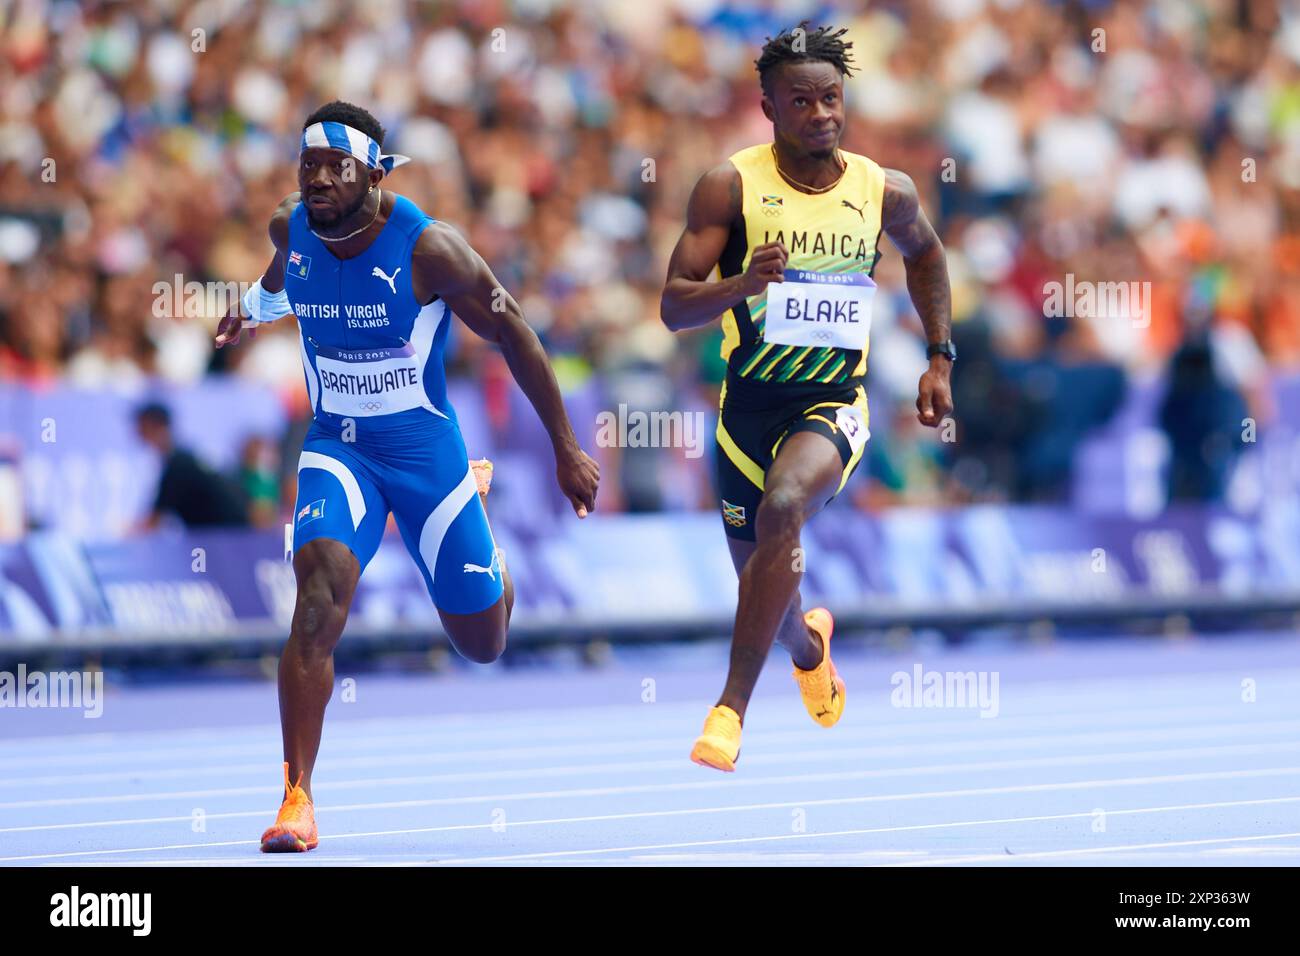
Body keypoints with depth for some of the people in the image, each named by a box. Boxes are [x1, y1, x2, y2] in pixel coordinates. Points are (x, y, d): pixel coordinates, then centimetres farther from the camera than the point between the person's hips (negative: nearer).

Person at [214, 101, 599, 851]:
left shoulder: (426, 248, -22)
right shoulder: (292, 229, -9)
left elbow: (514, 336, -10)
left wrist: (567, 449, -6)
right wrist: (258, 308, 37)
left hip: (424, 448, -2)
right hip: (337, 445, 2)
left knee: (483, 643, 13)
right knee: (319, 597, -27)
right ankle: (297, 800, -23)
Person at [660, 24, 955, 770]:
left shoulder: (886, 192, -2)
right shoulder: (731, 187, -10)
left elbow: (925, 253, 22)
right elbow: (674, 307, -13)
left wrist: (941, 358, 17)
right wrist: (743, 283, -32)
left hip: (833, 403, -1)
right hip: (751, 398, 1)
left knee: (783, 510, -32)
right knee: (763, 579, 14)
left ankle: (733, 707, -28)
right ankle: (808, 644, 54)